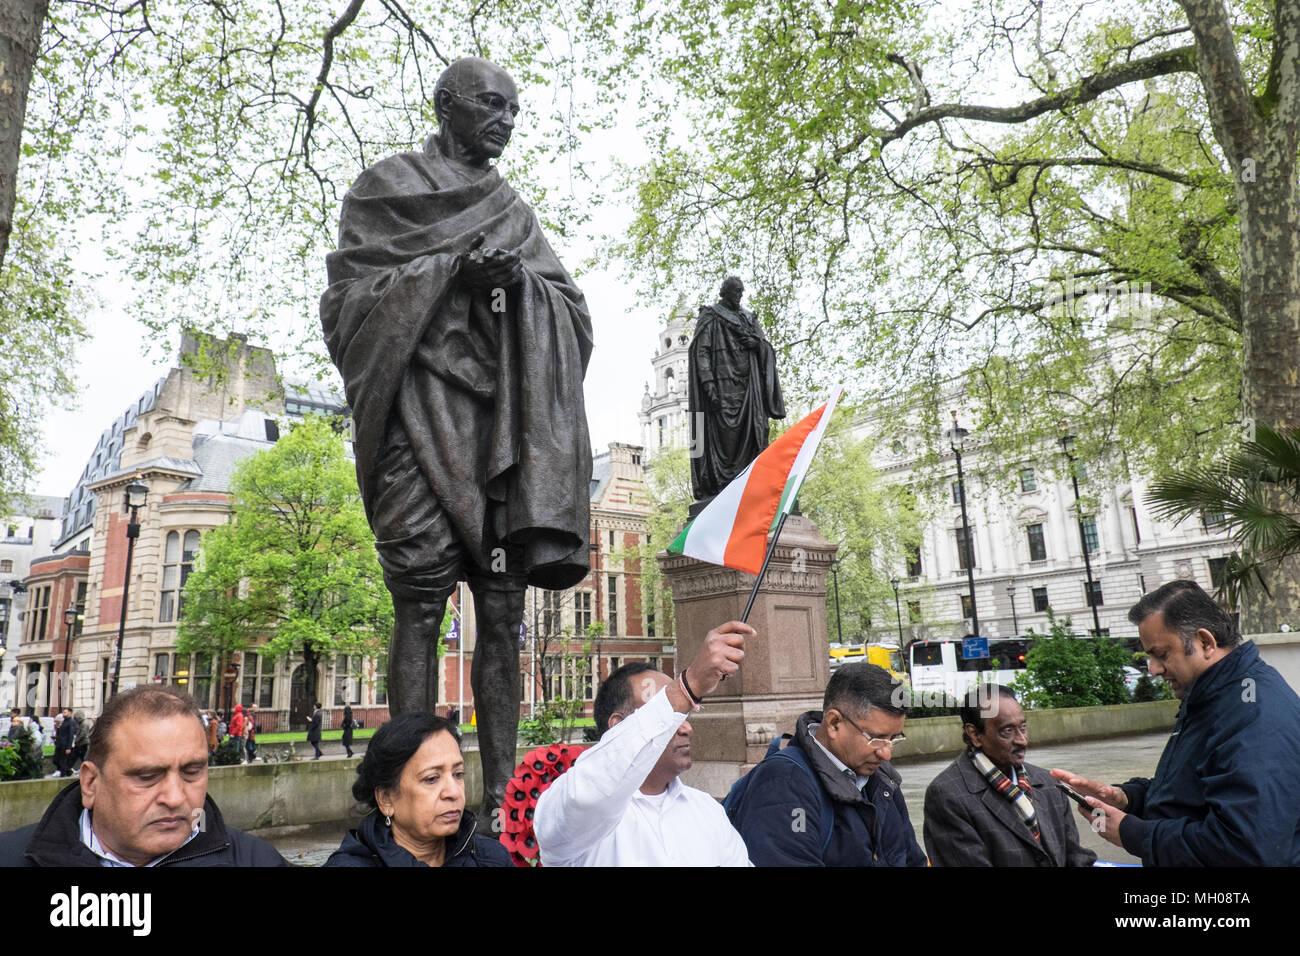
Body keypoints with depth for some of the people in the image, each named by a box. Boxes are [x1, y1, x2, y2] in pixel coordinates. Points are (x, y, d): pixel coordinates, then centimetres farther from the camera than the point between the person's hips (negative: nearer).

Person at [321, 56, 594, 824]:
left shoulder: (514, 211, 25)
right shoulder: (388, 188, 13)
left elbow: (574, 311, 15)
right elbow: (348, 297, 2)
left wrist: (520, 279, -5)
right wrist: (450, 268, -9)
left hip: (504, 419, 4)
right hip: (421, 411, -4)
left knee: (503, 612, -2)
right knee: (420, 609, -11)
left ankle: (500, 795, 3)